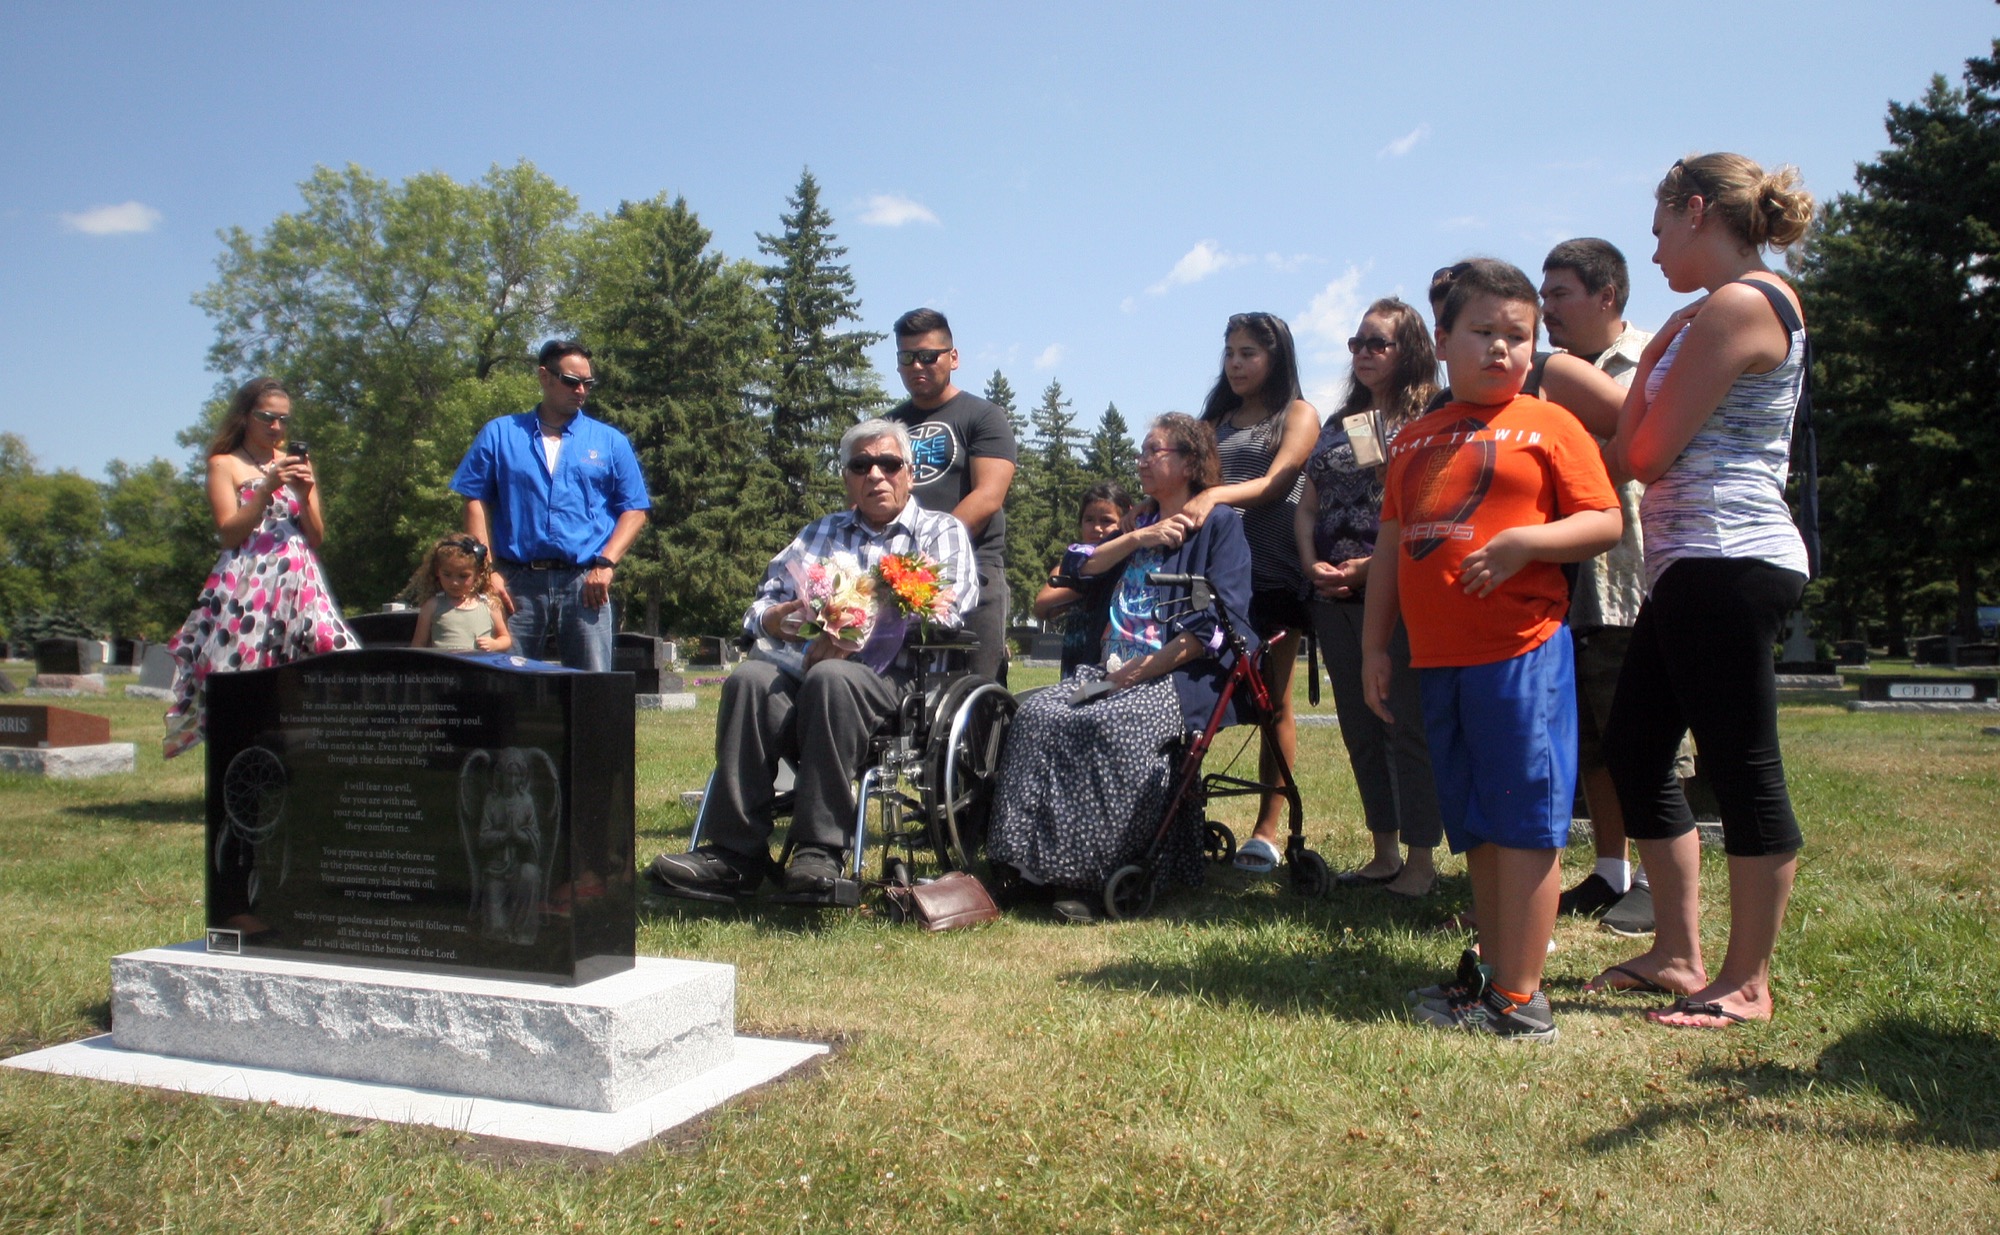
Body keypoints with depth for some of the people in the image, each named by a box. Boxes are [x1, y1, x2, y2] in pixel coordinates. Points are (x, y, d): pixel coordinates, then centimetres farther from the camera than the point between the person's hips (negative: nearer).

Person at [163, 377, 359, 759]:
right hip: (247, 588, -3)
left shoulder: (297, 462, 18)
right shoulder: (225, 464, 7)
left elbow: (317, 537, 13)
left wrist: (304, 495, -3)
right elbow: (229, 531, -4)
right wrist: (268, 488, -12)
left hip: (299, 585, 4)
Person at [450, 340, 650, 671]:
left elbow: (635, 510, 9)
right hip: (518, 582, 0)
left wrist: (606, 564, -5)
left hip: (584, 583, 0)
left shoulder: (610, 442, 13)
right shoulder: (499, 434, 12)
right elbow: (476, 503, 7)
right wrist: (487, 570, -4)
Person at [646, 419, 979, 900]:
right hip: (803, 672, 4)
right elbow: (764, 603, 22)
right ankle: (734, 854, -30)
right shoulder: (821, 532, 30)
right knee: (751, 678, -29)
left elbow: (945, 609, -4)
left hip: (893, 681, -4)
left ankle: (819, 851, -34)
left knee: (832, 677, -37)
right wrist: (774, 618, -5)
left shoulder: (941, 532, 15)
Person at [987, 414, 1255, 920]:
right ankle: (1033, 862, -23)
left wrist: (1140, 670, -17)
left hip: (1185, 677, -7)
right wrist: (1137, 539, 0)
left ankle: (1096, 875, -29)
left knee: (1110, 725, -35)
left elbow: (1217, 626, -10)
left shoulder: (1221, 524, 2)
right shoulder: (1142, 522, 26)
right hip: (1117, 670, 7)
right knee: (1036, 716, -20)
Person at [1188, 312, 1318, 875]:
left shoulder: (1298, 415, 8)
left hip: (1271, 571, -3)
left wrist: (1216, 495, -24)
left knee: (1274, 702, 0)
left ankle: (1267, 832, 4)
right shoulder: (1215, 421, 23)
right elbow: (1191, 481, 17)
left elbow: (1276, 484, -7)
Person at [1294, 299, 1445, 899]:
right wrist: (1311, 562, -1)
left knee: (1406, 724, -4)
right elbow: (1308, 505, 16)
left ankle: (1421, 858, 4)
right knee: (1360, 726, 10)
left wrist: (1375, 565, -17)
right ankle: (1384, 852, 20)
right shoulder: (1338, 423, 19)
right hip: (1335, 597, 7)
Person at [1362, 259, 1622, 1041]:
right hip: (1439, 661, 6)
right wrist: (1374, 646, 12)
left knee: (1523, 826, -3)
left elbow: (1606, 523, -4)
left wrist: (1523, 542, -19)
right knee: (1476, 830, 14)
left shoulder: (1548, 425, 1)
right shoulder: (1416, 441, 16)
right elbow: (1392, 547, 16)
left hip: (1521, 654, -6)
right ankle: (1492, 974, 26)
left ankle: (1519, 1000, 4)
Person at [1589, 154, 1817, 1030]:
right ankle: (1679, 954, 22)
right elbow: (1645, 443, 12)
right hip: (1692, 567, 10)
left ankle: (1746, 983, 9)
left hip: (1727, 562, -10)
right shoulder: (1704, 318, 20)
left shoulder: (1740, 305, -11)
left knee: (1742, 769, -2)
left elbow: (1646, 454, -12)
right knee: (1633, 751, 12)